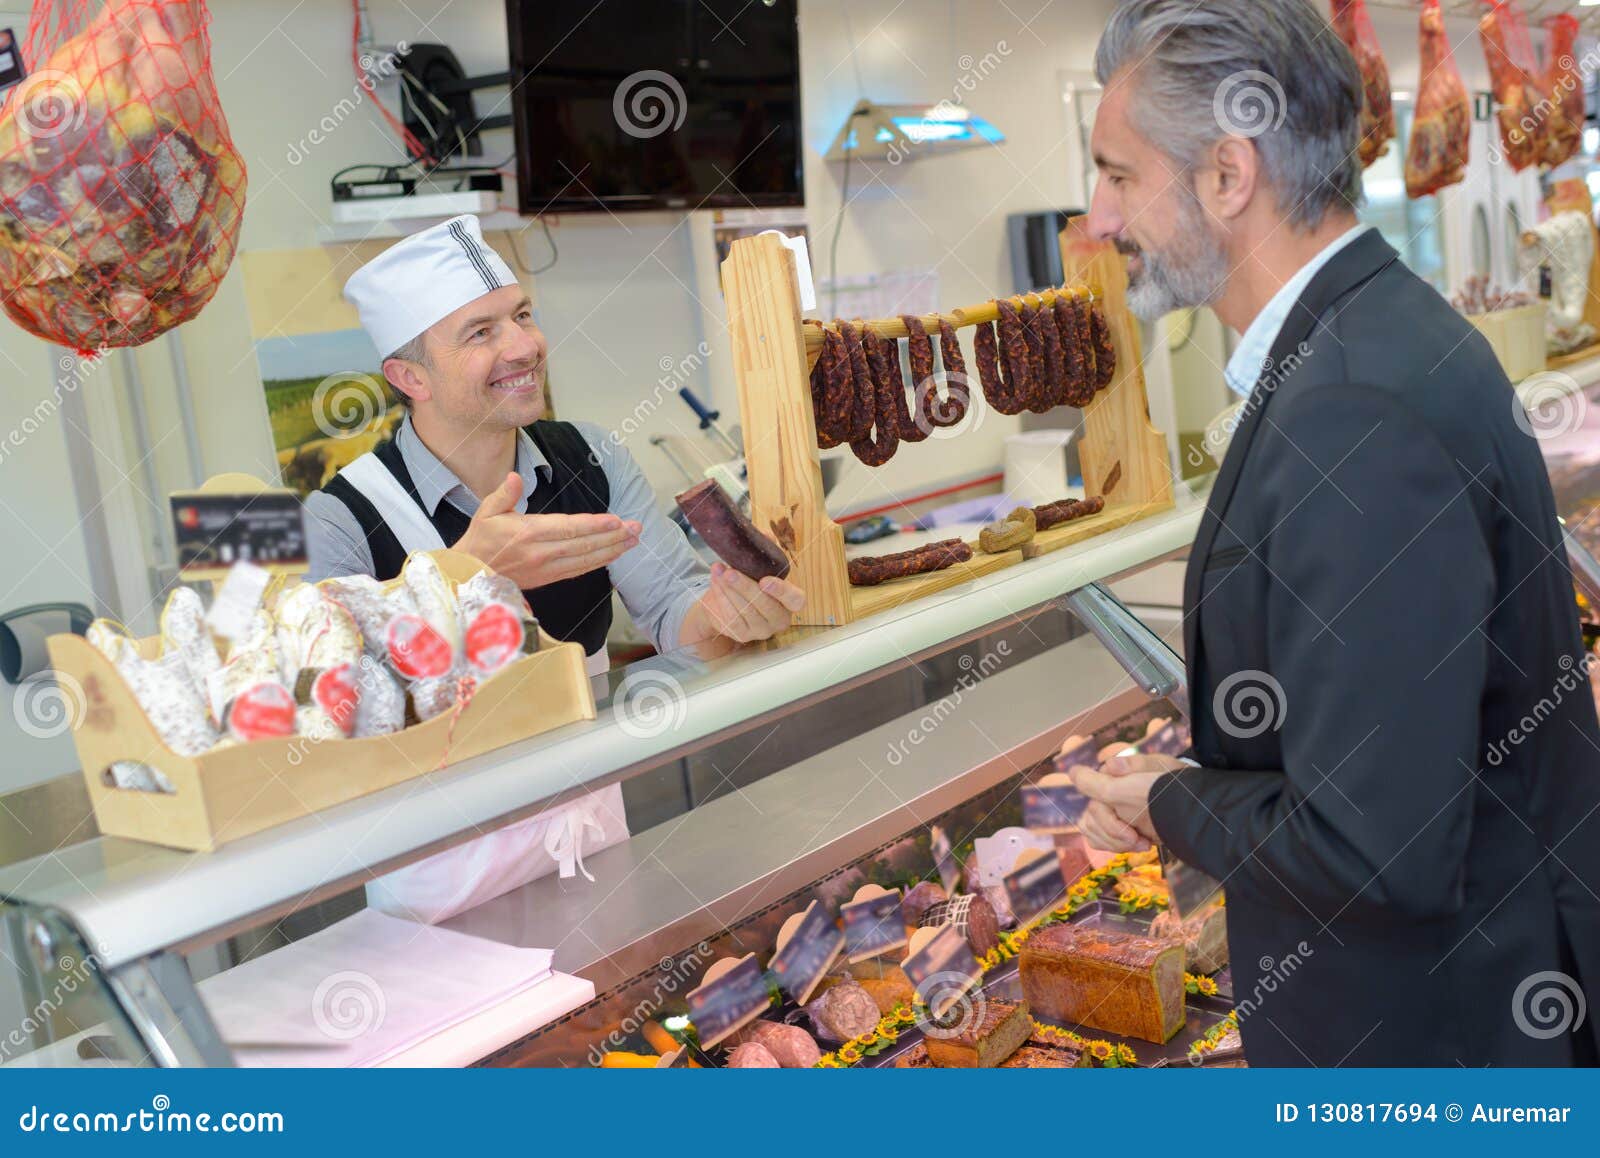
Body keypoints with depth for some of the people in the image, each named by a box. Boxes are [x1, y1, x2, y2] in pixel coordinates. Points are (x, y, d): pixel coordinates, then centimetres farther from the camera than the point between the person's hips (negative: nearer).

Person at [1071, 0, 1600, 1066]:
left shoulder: (1361, 416, -30)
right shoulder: (1381, 333, 2)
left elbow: (1378, 850, -31)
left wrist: (1171, 806, -14)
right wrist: (1189, 780, 1)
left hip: (1435, 1028, -8)